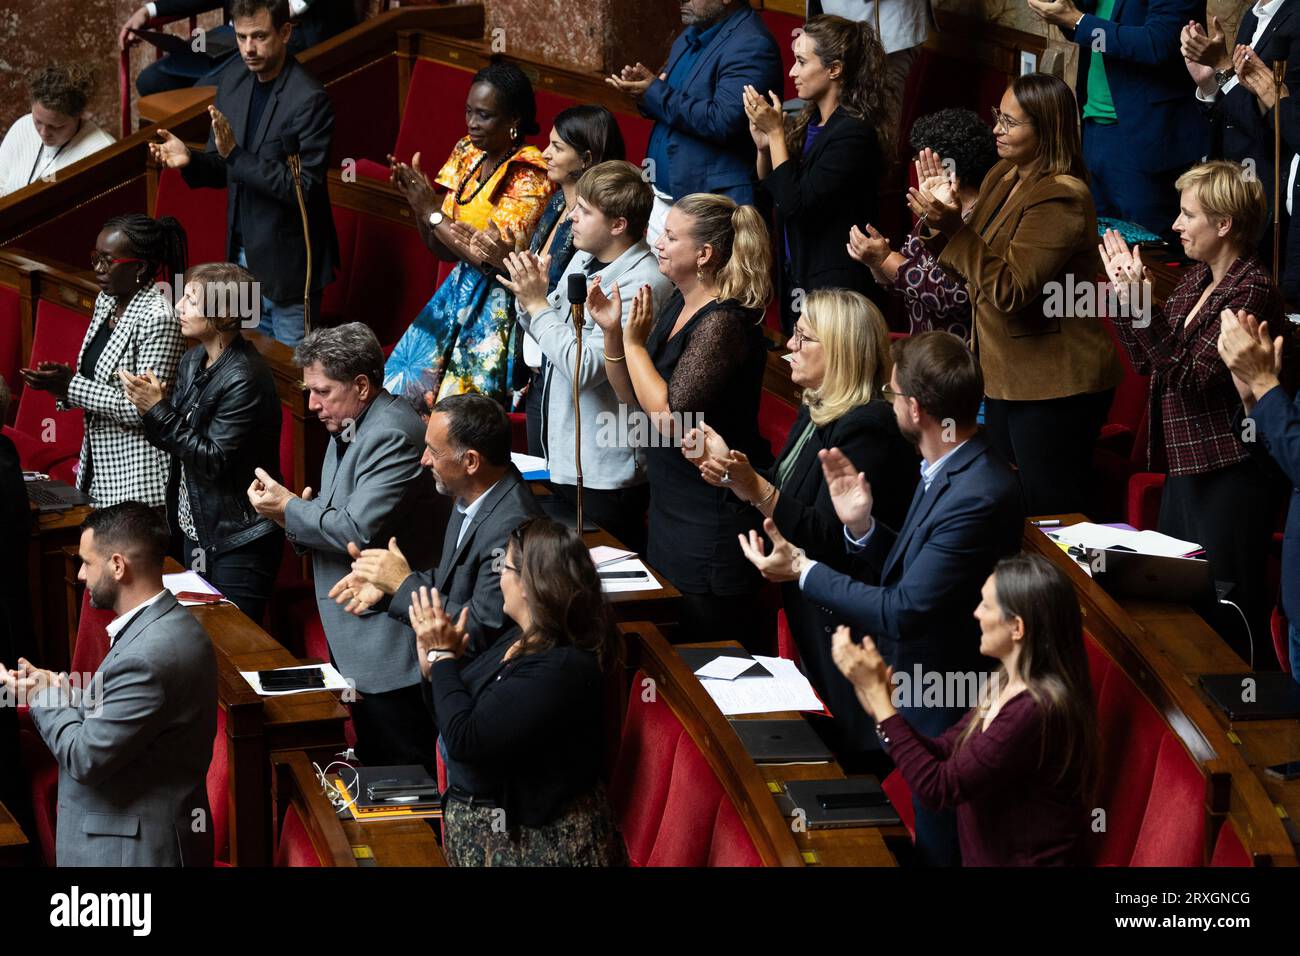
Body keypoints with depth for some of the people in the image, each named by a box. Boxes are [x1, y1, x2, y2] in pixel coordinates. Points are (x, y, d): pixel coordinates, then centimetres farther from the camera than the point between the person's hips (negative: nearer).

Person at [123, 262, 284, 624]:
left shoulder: (245, 378, -21)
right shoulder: (194, 361, 5)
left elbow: (215, 461, -21)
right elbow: (172, 441, 7)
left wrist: (158, 410, -22)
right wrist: (149, 404, -13)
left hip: (239, 541, -9)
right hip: (195, 528, 9)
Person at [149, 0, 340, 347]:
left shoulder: (309, 99, -20)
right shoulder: (232, 81, 3)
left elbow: (305, 188, -23)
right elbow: (223, 170, 10)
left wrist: (236, 154, -29)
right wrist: (189, 160, -12)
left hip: (286, 263, -7)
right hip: (243, 252, 7)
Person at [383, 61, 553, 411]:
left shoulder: (529, 176, -16)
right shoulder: (467, 155, 6)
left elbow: (496, 255, -23)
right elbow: (444, 251, 10)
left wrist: (432, 212, -18)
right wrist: (417, 201, -7)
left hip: (499, 310, -7)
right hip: (460, 296, 7)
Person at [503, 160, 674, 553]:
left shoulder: (642, 284, -23)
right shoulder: (583, 260, 6)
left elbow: (586, 367, -27)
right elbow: (548, 336, 15)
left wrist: (538, 304, -19)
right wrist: (527, 296, -6)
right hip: (564, 458, 9)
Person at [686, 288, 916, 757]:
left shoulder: (868, 429, -23)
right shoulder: (818, 411, 9)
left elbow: (830, 538, -27)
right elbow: (788, 495, 16)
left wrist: (756, 490, -36)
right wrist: (729, 466, 8)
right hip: (809, 618, 10)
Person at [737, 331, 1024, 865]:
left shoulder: (979, 496, -29)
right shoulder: (949, 469, 3)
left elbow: (902, 613, -26)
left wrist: (802, 570, -17)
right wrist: (861, 527, -7)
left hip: (940, 717, -9)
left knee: (935, 854, 7)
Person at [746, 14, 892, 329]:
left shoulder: (853, 133, -18)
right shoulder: (809, 123, 8)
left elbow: (796, 205, -21)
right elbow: (770, 194, 16)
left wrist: (776, 133, -15)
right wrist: (763, 146, -2)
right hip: (797, 276, 9)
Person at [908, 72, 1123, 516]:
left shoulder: (1060, 197, -20)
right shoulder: (1002, 179, 9)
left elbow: (1010, 290, -26)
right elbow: (972, 269, 17)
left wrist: (952, 227, -28)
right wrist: (939, 224, -2)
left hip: (1055, 388, -10)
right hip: (1007, 378, 10)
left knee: (1051, 513, -3)